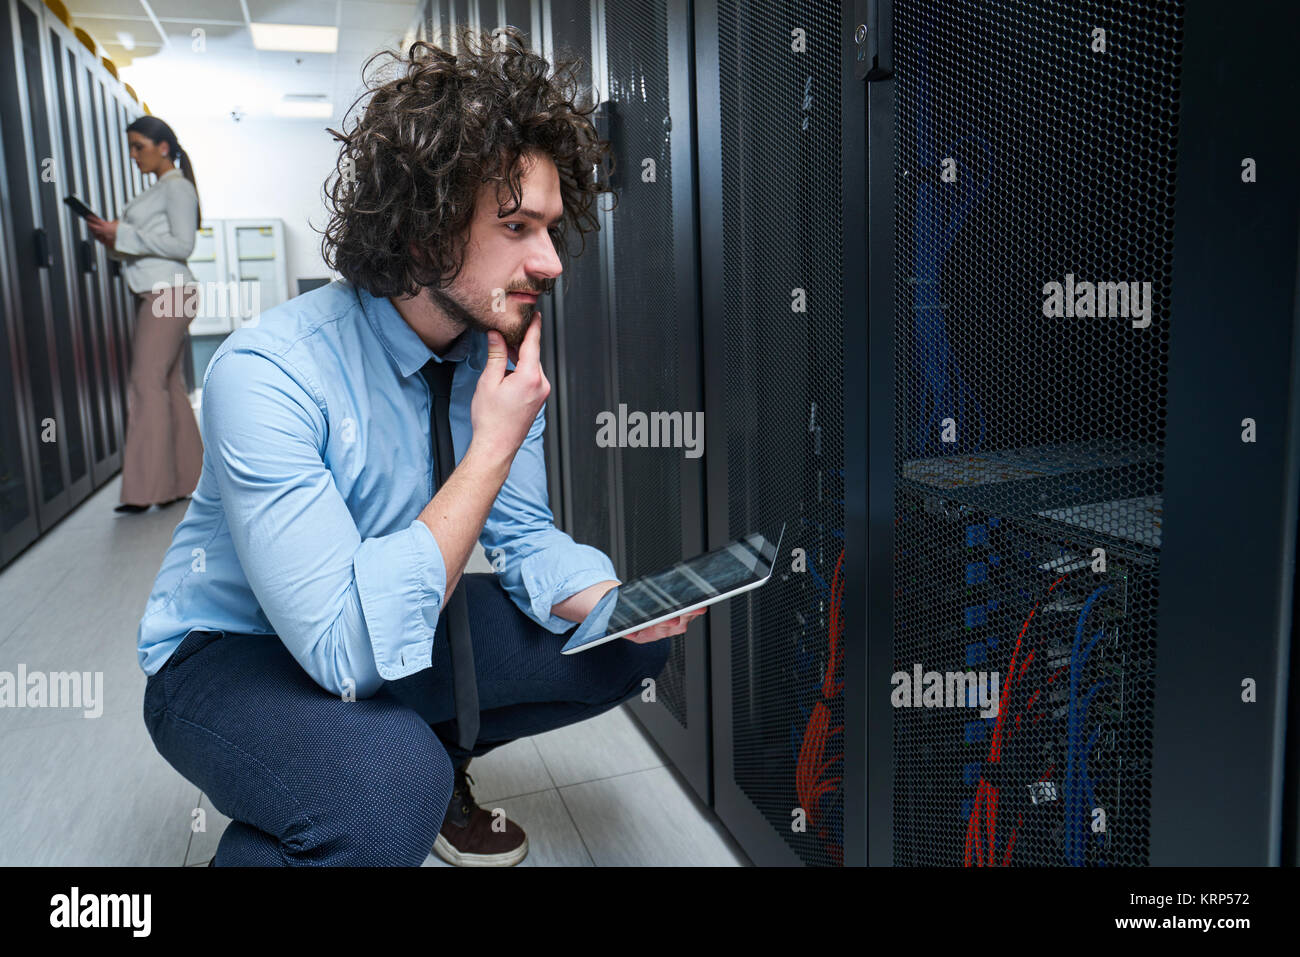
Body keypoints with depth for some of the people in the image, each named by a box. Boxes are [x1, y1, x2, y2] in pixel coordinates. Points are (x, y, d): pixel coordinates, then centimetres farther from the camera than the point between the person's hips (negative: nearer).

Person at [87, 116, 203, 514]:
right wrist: (111, 238, 6)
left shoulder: (178, 187, -4)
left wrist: (123, 235, -15)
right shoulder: (157, 190, 23)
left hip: (168, 294, -9)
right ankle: (188, 477, 9)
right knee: (169, 386, 6)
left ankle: (148, 488, -12)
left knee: (148, 384, -13)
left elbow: (182, 245, -14)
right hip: (152, 295, 9)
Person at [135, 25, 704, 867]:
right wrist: (493, 447, -30)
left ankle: (430, 760, 15)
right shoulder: (270, 374, -29)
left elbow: (524, 533, 0)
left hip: (398, 626, 7)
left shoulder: (501, 351, -8)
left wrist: (615, 604, -22)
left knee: (626, 645, -4)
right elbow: (348, 646, -34)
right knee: (389, 787, -37)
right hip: (235, 654, -6)